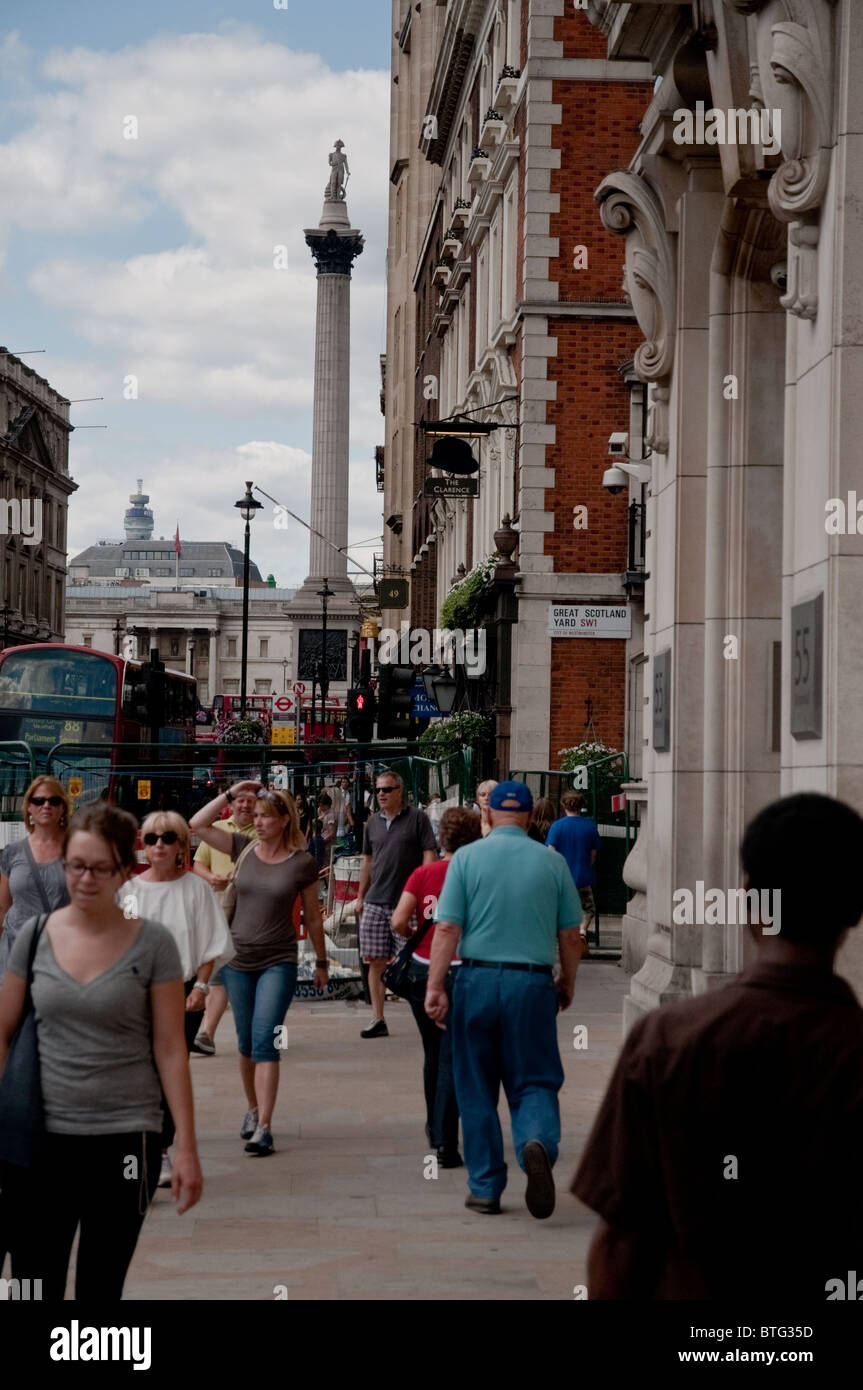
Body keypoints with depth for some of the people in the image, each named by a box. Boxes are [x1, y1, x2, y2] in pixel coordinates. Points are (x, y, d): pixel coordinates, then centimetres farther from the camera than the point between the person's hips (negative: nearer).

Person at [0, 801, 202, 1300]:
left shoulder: (153, 943, -4)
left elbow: (170, 1049, -3)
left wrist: (187, 1147, -6)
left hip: (123, 1138, -2)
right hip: (42, 1137, 2)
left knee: (100, 1290, 6)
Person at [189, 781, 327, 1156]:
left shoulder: (302, 863, -4)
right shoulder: (243, 849, 3)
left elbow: (312, 916, 6)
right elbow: (197, 824, -1)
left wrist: (321, 962, 12)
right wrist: (232, 792, -5)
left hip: (278, 962, -3)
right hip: (238, 961, 3)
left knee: (265, 1041, -12)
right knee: (246, 1042, 13)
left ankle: (263, 1128, -14)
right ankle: (253, 1109, 32)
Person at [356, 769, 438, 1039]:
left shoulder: (417, 818, -2)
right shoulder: (372, 823, 13)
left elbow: (430, 855, -5)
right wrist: (360, 896, 19)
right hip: (375, 902, 5)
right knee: (375, 961, 3)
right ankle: (377, 1019, 8)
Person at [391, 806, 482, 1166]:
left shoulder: (423, 874, 1)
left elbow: (398, 922, -7)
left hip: (423, 970, 3)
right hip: (462, 971, -3)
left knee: (433, 1053, 21)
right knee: (452, 1057, -1)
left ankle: (435, 1127, 37)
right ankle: (445, 1142, -8)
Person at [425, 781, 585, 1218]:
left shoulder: (467, 858, -1)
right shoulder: (551, 862, 3)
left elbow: (447, 928, -7)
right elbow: (570, 936, 6)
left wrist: (435, 987, -5)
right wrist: (567, 982, 20)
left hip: (477, 980, 0)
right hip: (532, 984, 0)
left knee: (476, 1089, 11)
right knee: (534, 1082, 6)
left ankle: (485, 1187, 14)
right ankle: (538, 1141, -25)